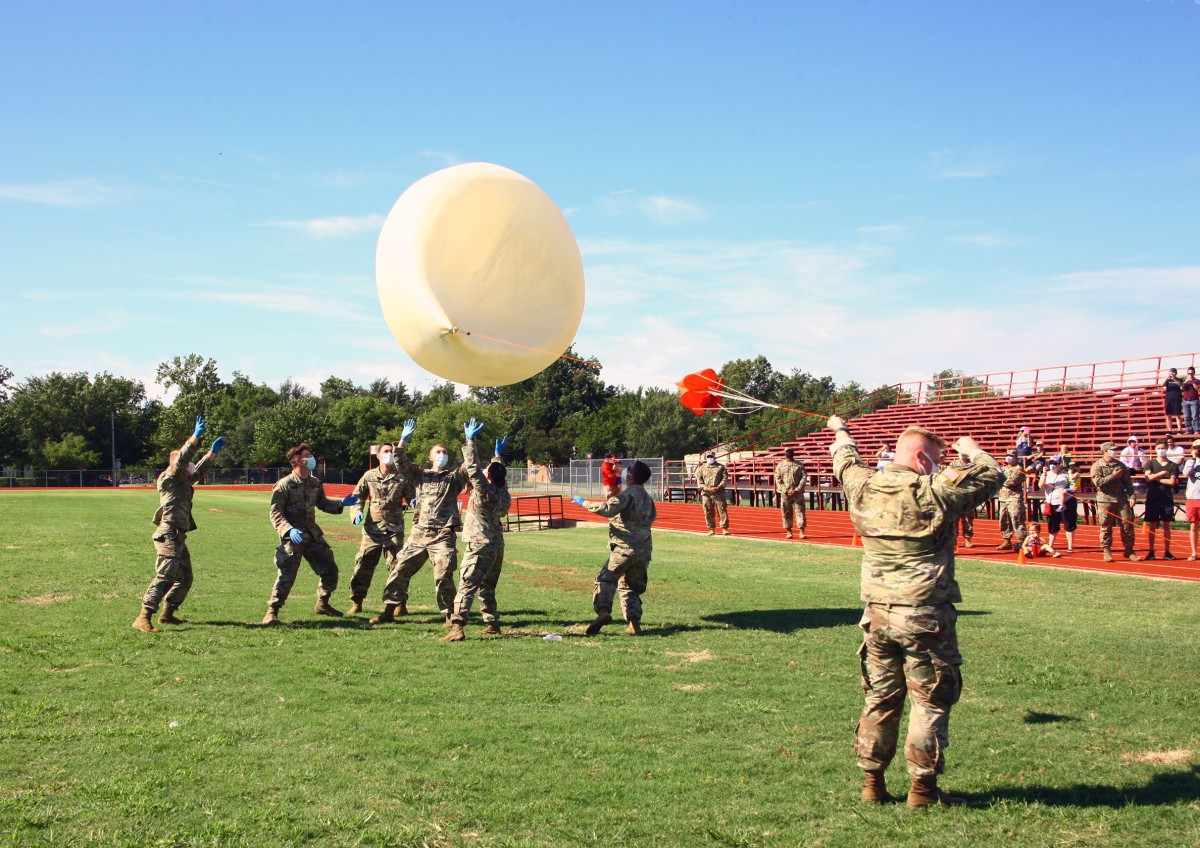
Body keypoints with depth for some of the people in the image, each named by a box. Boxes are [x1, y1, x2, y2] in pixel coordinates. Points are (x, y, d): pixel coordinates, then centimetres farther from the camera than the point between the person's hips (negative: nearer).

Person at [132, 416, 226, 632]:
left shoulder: (183, 481, 20)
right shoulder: (168, 478, -5)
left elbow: (198, 470, 37)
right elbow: (180, 460, -20)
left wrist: (212, 452, 37)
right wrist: (195, 438, -24)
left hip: (178, 536, 10)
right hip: (168, 534, -10)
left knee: (185, 578, 16)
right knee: (164, 577, -19)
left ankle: (168, 614, 27)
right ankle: (143, 618, -23)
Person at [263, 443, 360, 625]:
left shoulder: (315, 483, 9)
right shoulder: (284, 485, -11)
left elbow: (322, 504, 23)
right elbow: (275, 512, -13)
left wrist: (341, 504, 7)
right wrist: (289, 530, -27)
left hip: (313, 535, 7)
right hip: (293, 537, -7)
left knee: (330, 569, 13)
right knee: (287, 576, -13)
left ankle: (322, 604, 33)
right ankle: (271, 612, -2)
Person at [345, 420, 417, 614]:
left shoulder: (402, 477, 3)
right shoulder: (369, 476, 7)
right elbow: (357, 497, 13)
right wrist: (357, 513, -5)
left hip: (395, 530, -1)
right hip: (372, 530, 2)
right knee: (363, 566, 2)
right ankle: (356, 602, 14)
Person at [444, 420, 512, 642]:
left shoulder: (485, 491, -14)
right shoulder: (503, 493, 7)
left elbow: (473, 468, -19)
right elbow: (501, 476, 27)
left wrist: (470, 442, -14)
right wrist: (498, 457, 40)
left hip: (481, 545, -9)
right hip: (497, 545, 9)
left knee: (467, 586, -14)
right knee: (487, 588, 22)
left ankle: (457, 627, -23)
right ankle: (492, 623, 27)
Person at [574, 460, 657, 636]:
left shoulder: (628, 494, -10)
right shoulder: (648, 497, 16)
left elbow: (607, 509, -23)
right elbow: (652, 516, 30)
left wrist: (585, 503, -15)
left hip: (626, 547, -8)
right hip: (645, 549, 8)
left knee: (606, 578, -8)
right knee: (631, 586, 16)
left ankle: (603, 611, -30)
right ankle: (634, 623, 5)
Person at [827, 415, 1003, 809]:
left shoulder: (864, 487, 1)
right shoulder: (935, 492, -12)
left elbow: (845, 462, 24)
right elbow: (993, 476, 0)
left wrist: (841, 432, 45)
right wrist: (972, 450, 20)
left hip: (877, 613, 6)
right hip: (925, 615, -5)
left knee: (880, 698, 15)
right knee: (931, 701, 6)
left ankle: (872, 783, 22)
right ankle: (923, 788, 10)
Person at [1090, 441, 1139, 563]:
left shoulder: (1121, 465, 14)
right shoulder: (1097, 466, -1)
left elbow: (1127, 482, 13)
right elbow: (1097, 481, -15)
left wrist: (1131, 495, 2)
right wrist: (1113, 476, -13)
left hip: (1121, 500, 4)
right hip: (1105, 500, -4)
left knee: (1127, 524, 1)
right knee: (1106, 527, 0)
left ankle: (1129, 550, 10)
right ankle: (1107, 552, 8)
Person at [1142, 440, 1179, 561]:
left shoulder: (1173, 465, 6)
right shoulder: (1150, 463, 6)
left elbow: (1172, 482, -6)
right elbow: (1149, 477, -10)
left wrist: (1157, 478, -6)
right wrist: (1163, 473, -6)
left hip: (1167, 498, 1)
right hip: (1152, 499, -1)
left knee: (1166, 525, 4)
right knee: (1151, 525, 1)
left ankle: (1167, 552, 9)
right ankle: (1151, 552, 7)